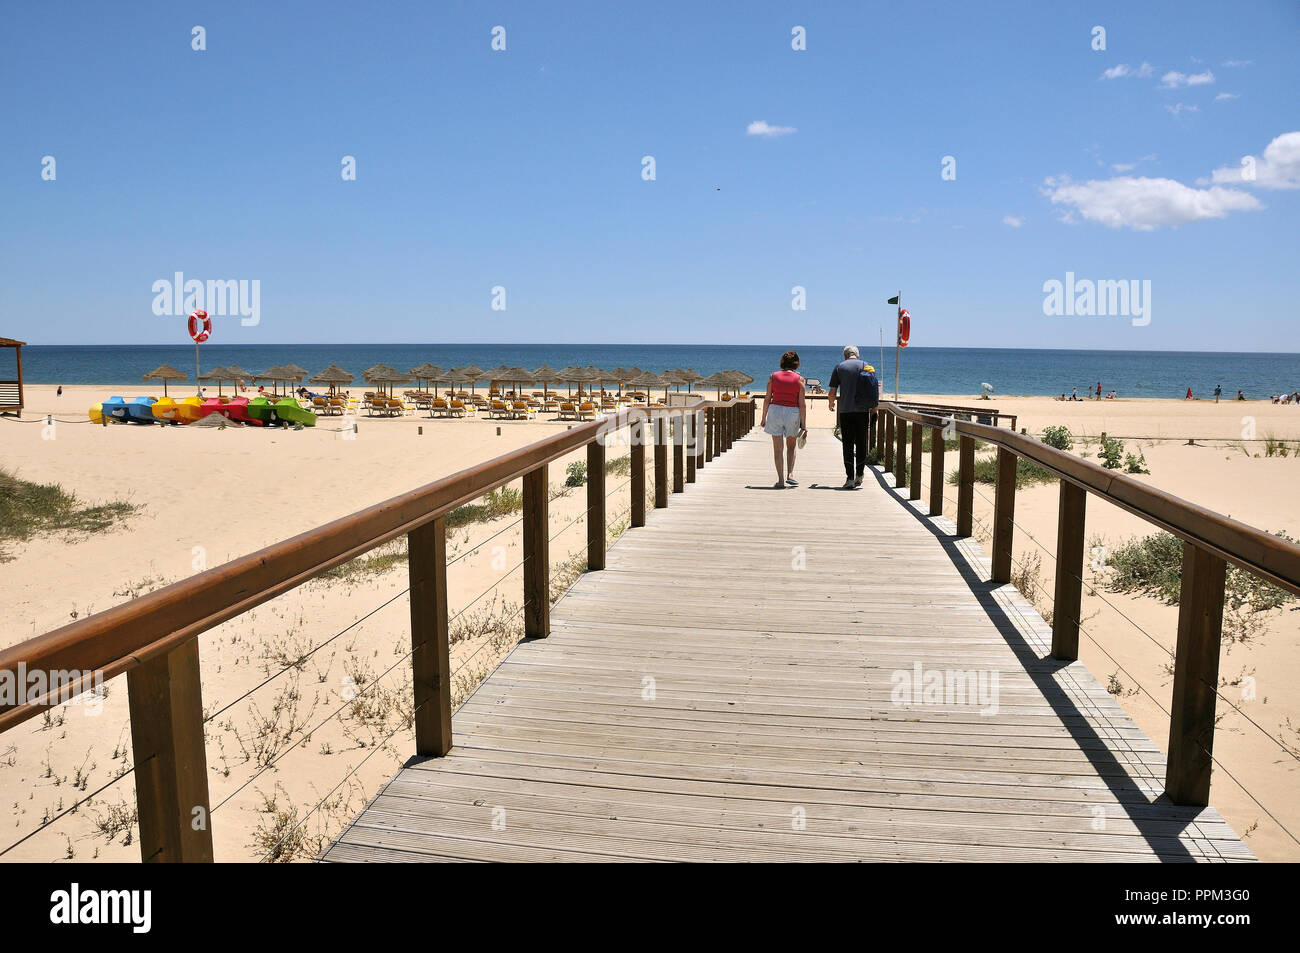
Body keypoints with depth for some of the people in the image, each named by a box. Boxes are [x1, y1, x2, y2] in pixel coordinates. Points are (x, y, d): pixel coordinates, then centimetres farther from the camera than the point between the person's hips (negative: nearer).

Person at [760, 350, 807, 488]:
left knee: (778, 448, 6)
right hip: (792, 413, 0)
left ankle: (780, 479, 3)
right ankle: (790, 474, 9)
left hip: (775, 410, 0)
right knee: (791, 446, 20)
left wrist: (764, 418, 8)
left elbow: (767, 399, 1)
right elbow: (802, 404, -4)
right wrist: (803, 423, 0)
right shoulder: (799, 379, -1)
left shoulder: (773, 376, 2)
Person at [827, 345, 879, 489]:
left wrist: (830, 404, 20)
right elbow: (876, 389, 6)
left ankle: (850, 478, -5)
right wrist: (873, 407, 21)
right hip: (863, 411, 2)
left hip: (846, 411, -2)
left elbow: (832, 392, 0)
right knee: (861, 444, 12)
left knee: (848, 445, 0)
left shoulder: (839, 367, 2)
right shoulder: (867, 366, 8)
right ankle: (859, 476, 17)